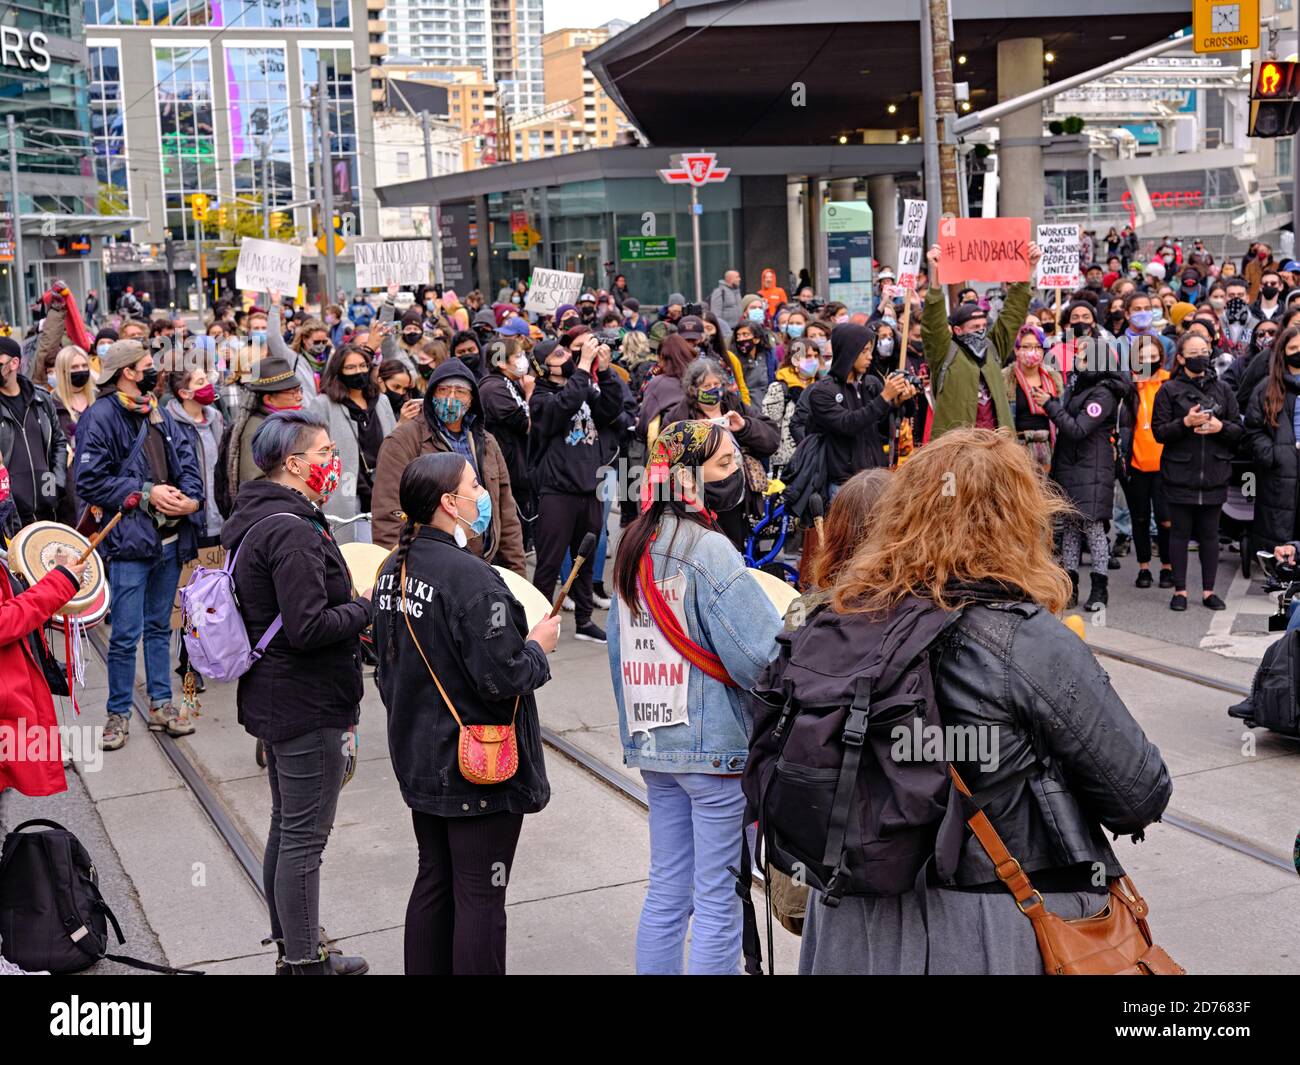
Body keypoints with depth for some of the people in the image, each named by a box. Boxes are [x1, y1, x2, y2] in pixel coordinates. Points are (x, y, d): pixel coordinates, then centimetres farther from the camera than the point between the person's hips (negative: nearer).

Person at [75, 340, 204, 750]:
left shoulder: (160, 415, 13)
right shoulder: (100, 417, -10)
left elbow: (187, 461, 11)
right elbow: (90, 482, -14)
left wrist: (191, 499, -9)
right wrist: (146, 494, -15)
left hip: (169, 539, 7)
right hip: (129, 540, -7)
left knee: (159, 627, 16)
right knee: (126, 635, -3)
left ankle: (161, 704, 25)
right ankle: (118, 713, 11)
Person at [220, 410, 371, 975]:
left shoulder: (256, 517, 10)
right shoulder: (292, 530, -23)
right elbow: (308, 627, -27)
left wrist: (350, 609, 9)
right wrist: (367, 609, -13)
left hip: (274, 697, 11)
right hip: (308, 704, -11)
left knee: (286, 828, 20)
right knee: (304, 838, 0)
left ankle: (292, 950, 33)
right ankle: (304, 964, 11)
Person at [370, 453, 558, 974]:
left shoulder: (394, 572, 4)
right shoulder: (471, 578, -24)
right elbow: (503, 679, -25)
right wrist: (538, 647, -7)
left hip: (419, 764, 9)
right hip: (480, 771, -8)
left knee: (433, 883, 19)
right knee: (480, 897, 3)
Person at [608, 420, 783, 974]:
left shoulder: (633, 547, 9)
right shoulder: (709, 549, -16)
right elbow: (761, 653, -20)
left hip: (653, 742, 8)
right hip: (715, 745, -8)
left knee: (666, 892, 16)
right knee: (718, 902, 2)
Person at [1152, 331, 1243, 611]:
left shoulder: (1222, 389, 10)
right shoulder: (1169, 390, 1)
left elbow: (1239, 430, 10)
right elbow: (1158, 431, -4)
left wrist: (1220, 427, -10)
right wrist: (1186, 423, -18)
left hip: (1214, 475, 2)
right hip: (1180, 474, -2)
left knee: (1209, 534, 7)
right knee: (1180, 532, 4)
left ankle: (1209, 591, 14)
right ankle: (1180, 590, 12)